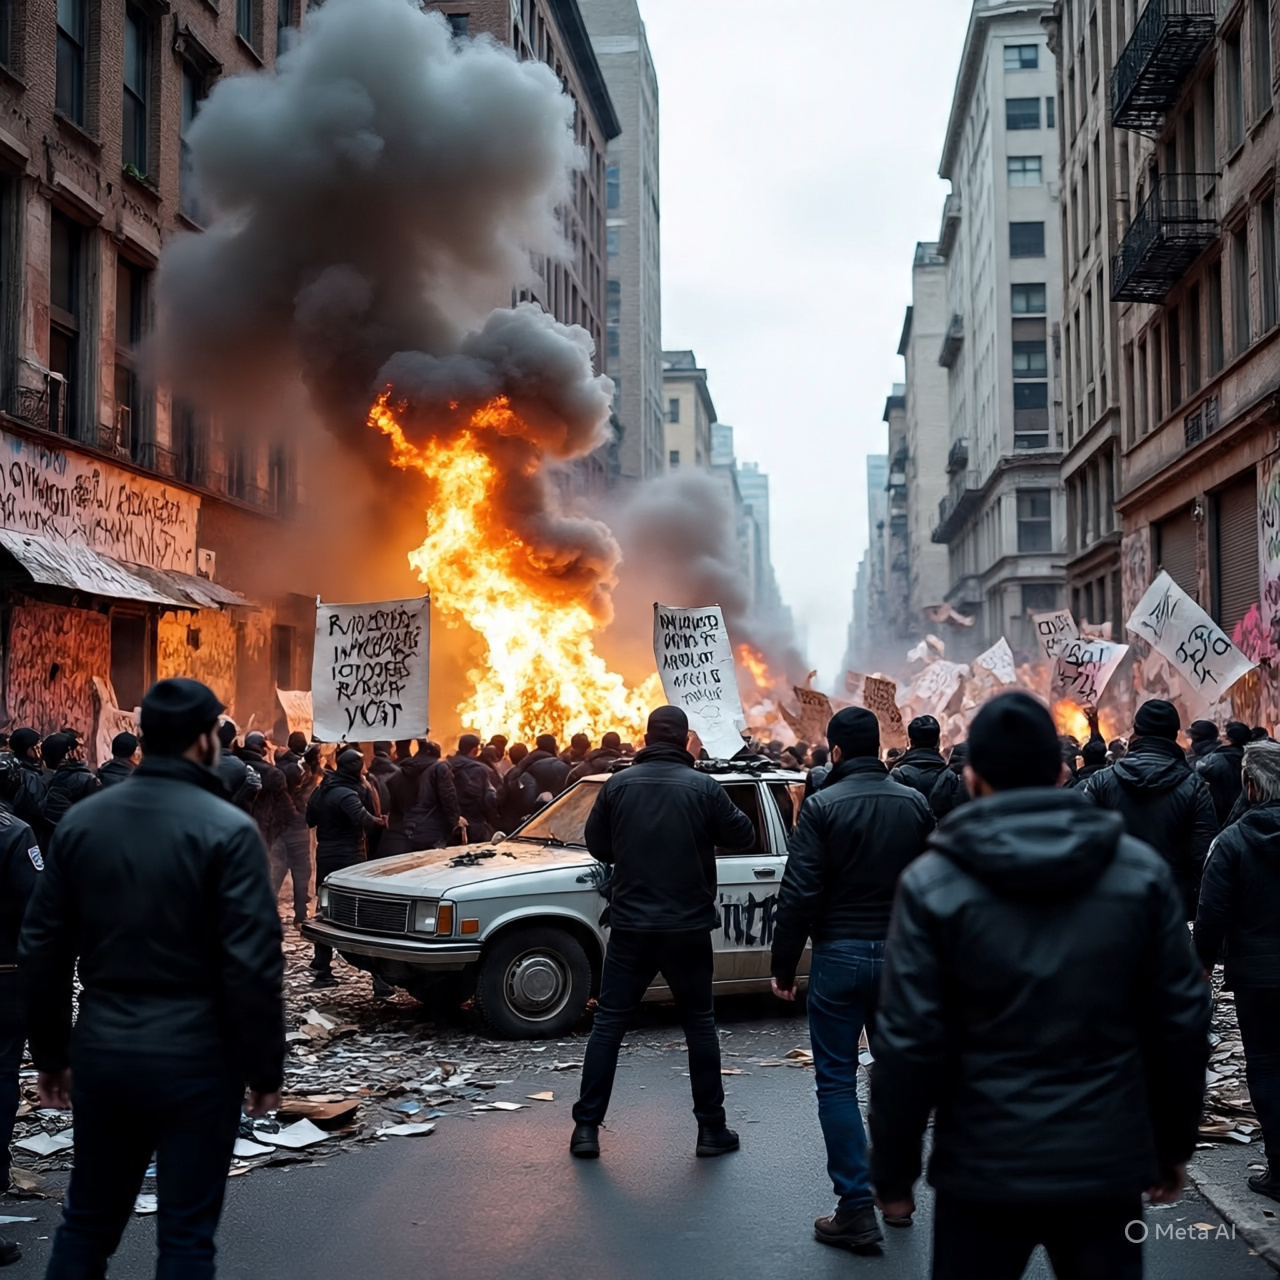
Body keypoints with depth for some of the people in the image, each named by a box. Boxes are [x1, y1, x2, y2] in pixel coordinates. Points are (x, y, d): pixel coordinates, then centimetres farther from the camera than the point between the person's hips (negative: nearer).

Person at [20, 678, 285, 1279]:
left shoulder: (81, 820, 3)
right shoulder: (227, 829, -13)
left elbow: (41, 951, 7)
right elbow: (252, 964, -16)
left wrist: (50, 1053, 17)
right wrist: (264, 1069, -6)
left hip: (101, 1052, 5)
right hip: (195, 1058, -5)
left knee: (86, 1222, 19)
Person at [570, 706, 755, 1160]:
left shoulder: (618, 785, -3)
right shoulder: (703, 787, -9)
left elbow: (597, 845, 5)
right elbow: (743, 835, 0)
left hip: (630, 925, 1)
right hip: (687, 926, -1)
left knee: (608, 1023, 8)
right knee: (699, 1024, 12)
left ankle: (587, 1127, 8)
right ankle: (711, 1128, 17)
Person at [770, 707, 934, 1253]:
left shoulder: (822, 806, -11)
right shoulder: (915, 803, 2)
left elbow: (799, 894, -14)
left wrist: (783, 965, -6)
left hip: (839, 956, -4)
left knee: (836, 1080, 3)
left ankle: (858, 1209, 0)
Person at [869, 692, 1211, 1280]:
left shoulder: (932, 884, -9)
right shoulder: (1142, 871, -2)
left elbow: (908, 1044, -10)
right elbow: (1181, 1020, 2)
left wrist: (892, 1172, 1)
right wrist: (1173, 1146, 14)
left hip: (985, 1171, -1)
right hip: (1108, 1165, 2)